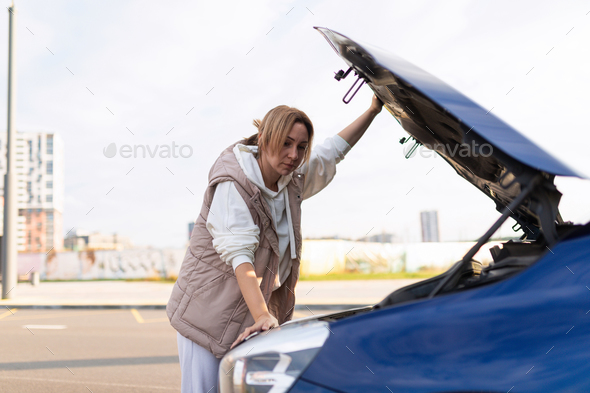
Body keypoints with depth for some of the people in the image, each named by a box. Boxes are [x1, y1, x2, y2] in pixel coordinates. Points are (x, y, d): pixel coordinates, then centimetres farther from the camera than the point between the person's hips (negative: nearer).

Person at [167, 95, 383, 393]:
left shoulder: (292, 179, 2)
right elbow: (240, 256, -30)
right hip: (207, 310, -6)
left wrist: (373, 110, 14)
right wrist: (262, 317, -39)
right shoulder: (232, 186, -21)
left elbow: (334, 149, 17)